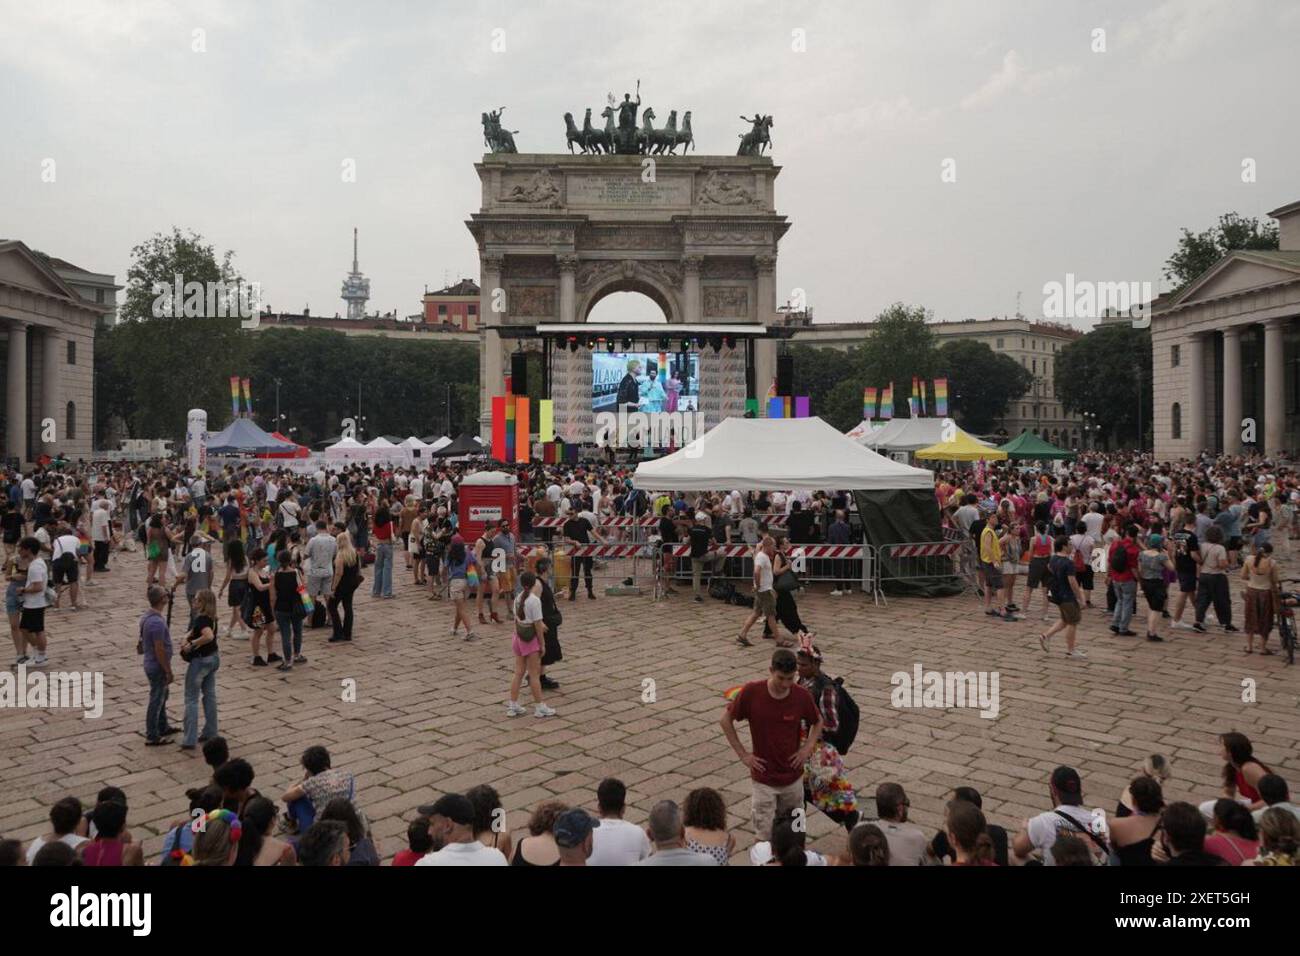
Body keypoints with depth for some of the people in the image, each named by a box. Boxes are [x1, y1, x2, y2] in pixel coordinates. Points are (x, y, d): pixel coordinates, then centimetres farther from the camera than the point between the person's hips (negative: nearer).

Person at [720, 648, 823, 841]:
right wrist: (742, 754, -7)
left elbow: (817, 722, 8)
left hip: (793, 777, 2)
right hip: (763, 779, -2)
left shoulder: (802, 696, -12)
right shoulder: (751, 692, -18)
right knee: (763, 836, 1)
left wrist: (807, 748, -5)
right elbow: (726, 719, -5)